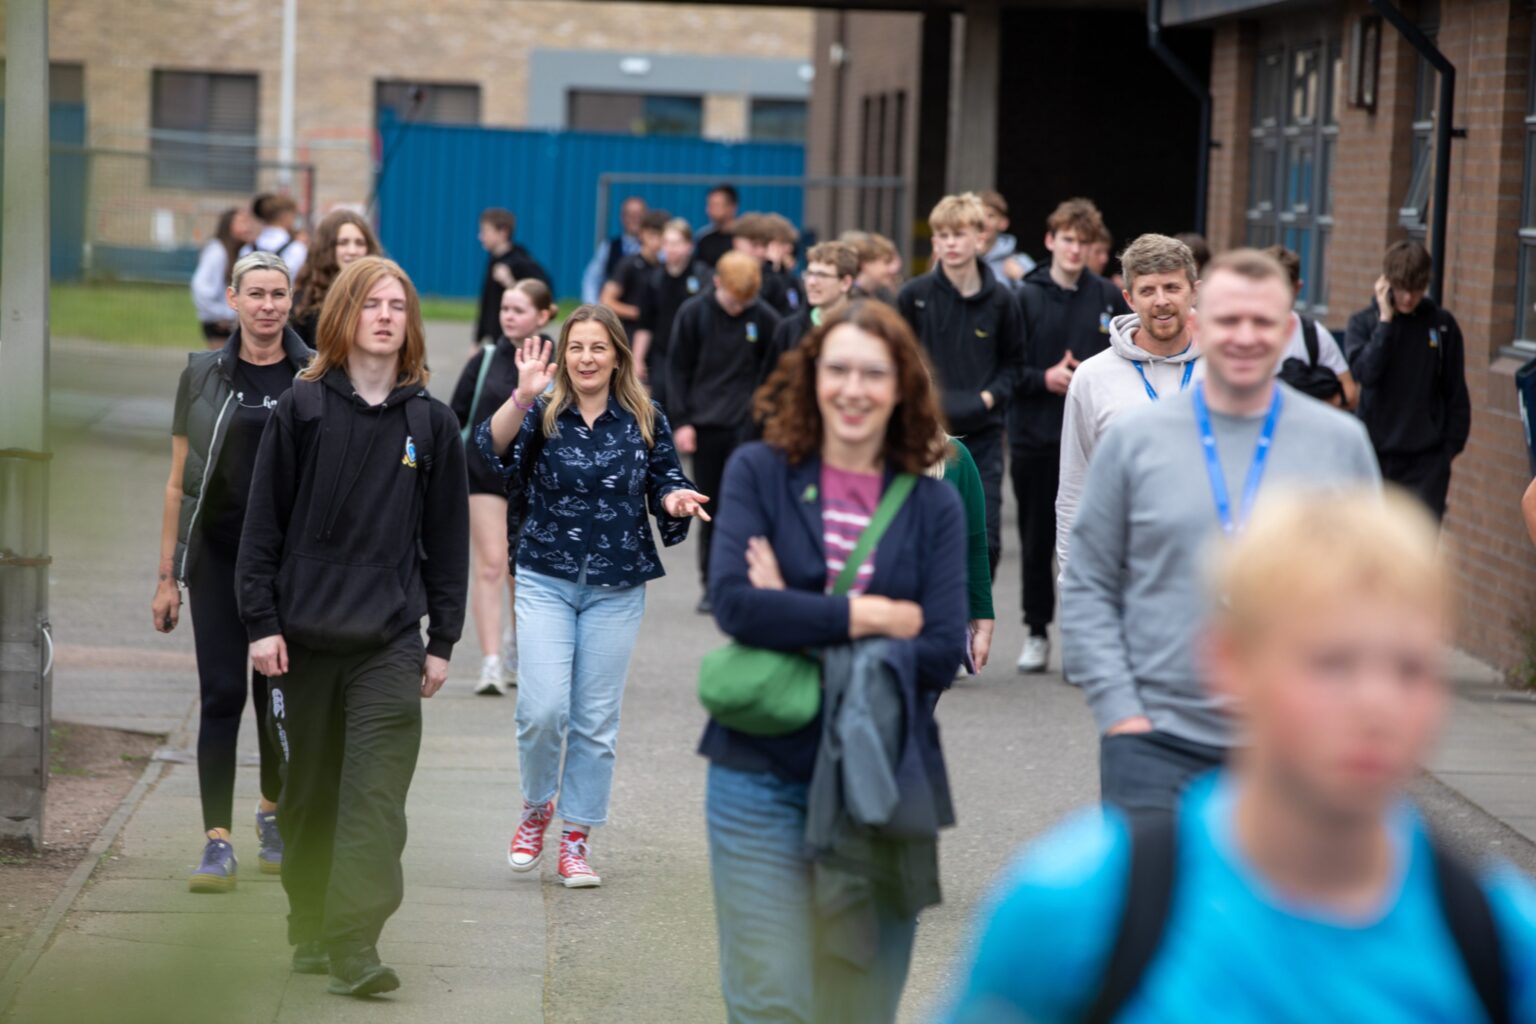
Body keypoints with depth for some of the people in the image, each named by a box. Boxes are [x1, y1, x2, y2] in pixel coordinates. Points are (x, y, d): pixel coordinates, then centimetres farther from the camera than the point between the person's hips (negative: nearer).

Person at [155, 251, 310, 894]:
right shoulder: (203, 376, 4)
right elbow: (178, 483, 6)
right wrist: (167, 576, 2)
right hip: (217, 556, 0)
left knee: (279, 692, 7)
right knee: (222, 694, -5)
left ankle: (274, 813, 31)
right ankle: (217, 841, -4)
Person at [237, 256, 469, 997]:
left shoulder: (431, 422, 5)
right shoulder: (301, 409, 2)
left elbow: (448, 538, 9)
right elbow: (263, 521, 2)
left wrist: (443, 640, 6)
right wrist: (261, 621, -4)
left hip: (390, 641, 0)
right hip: (304, 636, 0)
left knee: (376, 795, -11)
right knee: (308, 794, 10)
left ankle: (356, 946, -15)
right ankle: (310, 932, 25)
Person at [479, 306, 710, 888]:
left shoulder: (645, 421, 1)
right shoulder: (543, 415, -3)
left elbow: (666, 482, 11)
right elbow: (492, 451, -21)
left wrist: (675, 500, -12)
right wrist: (522, 399, -36)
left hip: (616, 589, 1)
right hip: (546, 582, -1)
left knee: (596, 720, 5)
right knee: (542, 709, -11)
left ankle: (576, 840, 16)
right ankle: (536, 809, 17)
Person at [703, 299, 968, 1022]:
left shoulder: (934, 506, 5)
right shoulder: (759, 473, 3)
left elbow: (942, 655, -5)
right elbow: (733, 602, -11)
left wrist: (797, 621, -10)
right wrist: (874, 617, -11)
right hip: (763, 780, -1)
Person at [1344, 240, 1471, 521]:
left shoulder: (1442, 324, 1)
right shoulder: (1364, 323, 0)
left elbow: (1456, 394, 6)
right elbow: (1365, 373, -18)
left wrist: (1451, 446, 1)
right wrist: (1385, 320, -14)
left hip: (1427, 460, -1)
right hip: (1376, 453, 1)